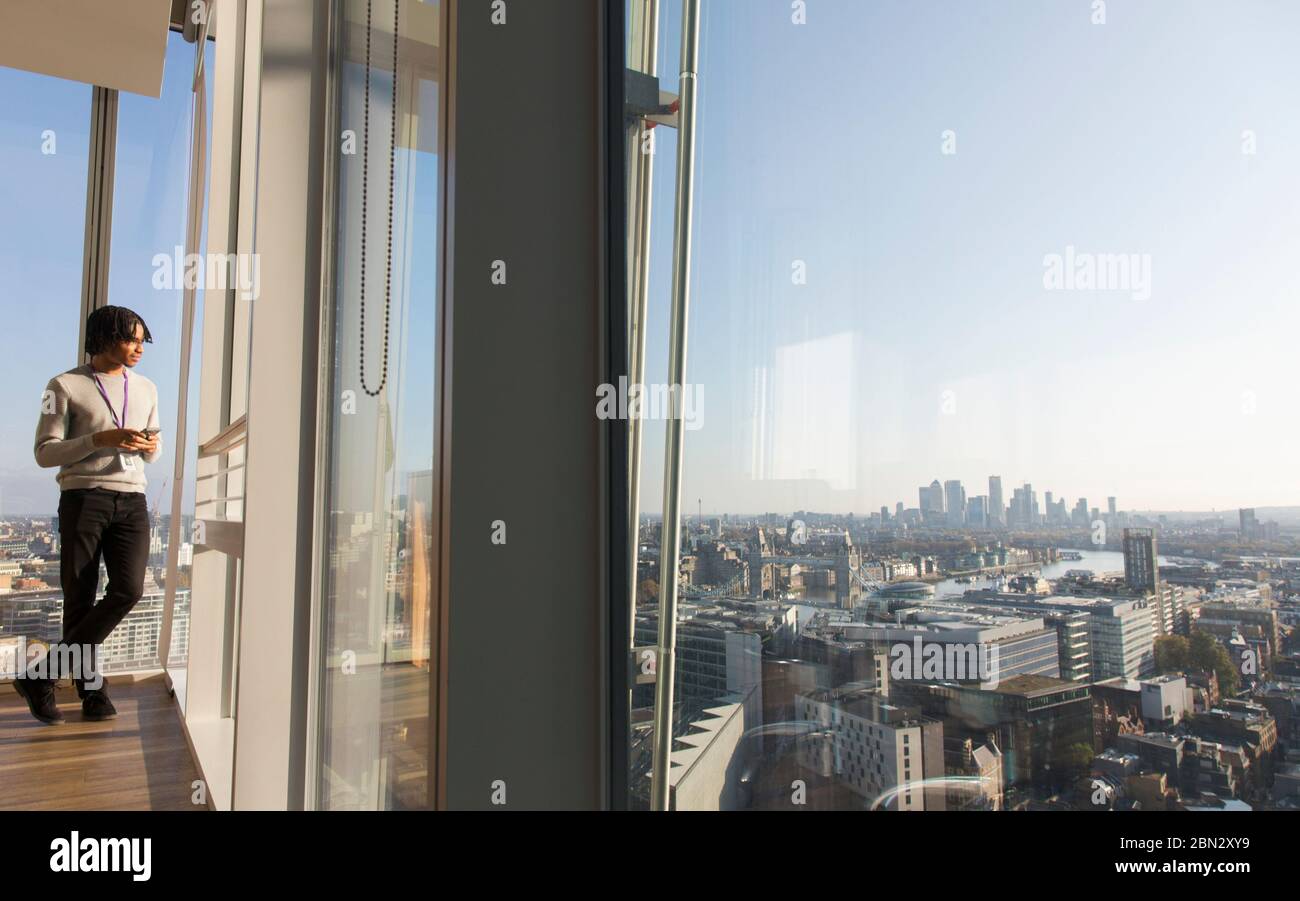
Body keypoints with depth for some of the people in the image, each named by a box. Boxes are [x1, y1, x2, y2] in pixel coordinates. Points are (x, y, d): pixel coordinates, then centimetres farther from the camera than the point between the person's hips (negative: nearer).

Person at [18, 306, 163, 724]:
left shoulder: (146, 389, 17)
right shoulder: (65, 386, 2)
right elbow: (45, 452, -2)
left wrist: (150, 446, -1)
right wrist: (100, 440, -16)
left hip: (131, 501, 4)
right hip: (83, 497, -4)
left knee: (128, 590, -12)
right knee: (79, 599, -2)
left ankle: (42, 675, -1)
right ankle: (91, 689, 10)